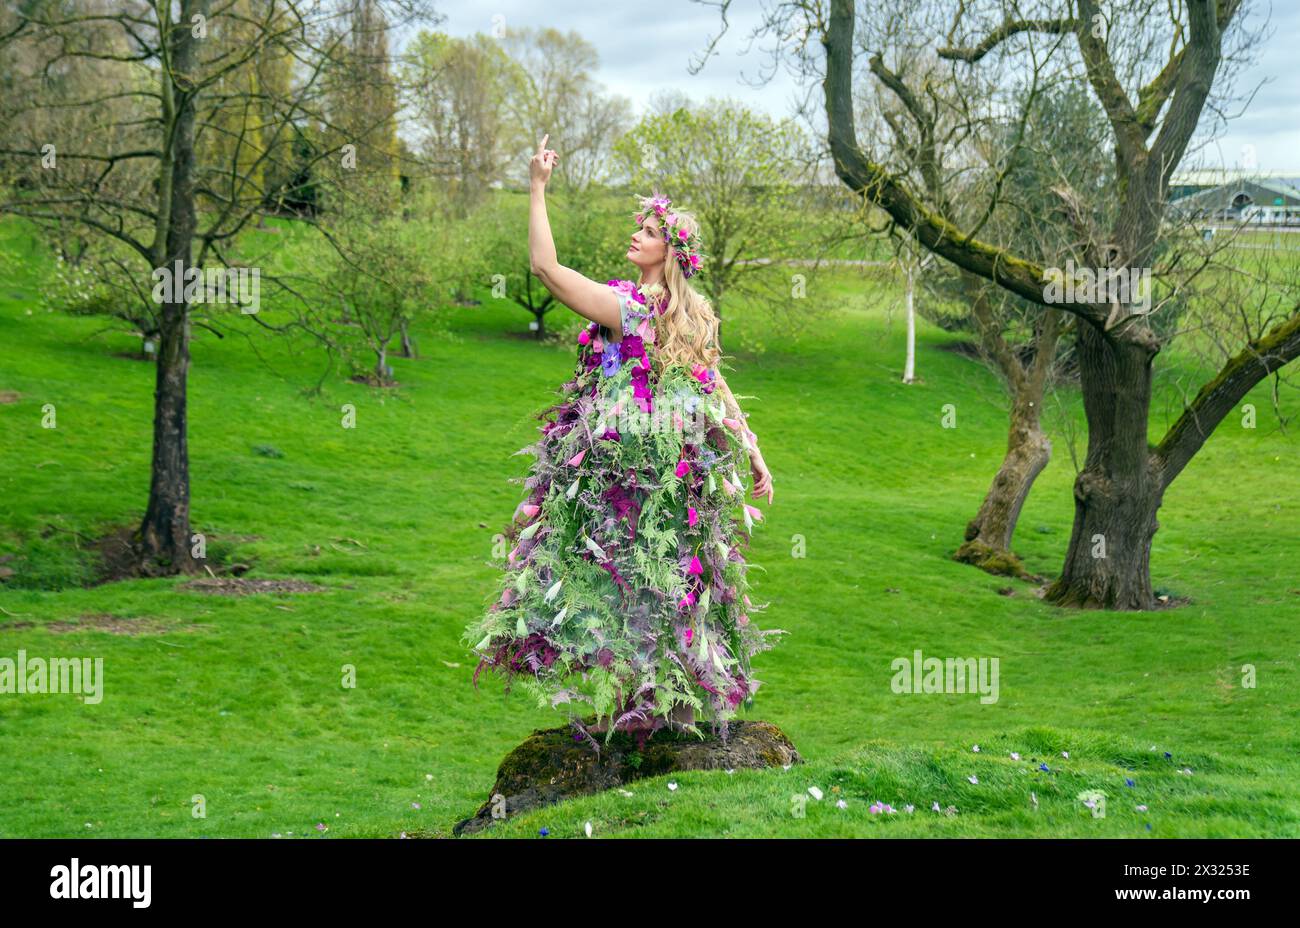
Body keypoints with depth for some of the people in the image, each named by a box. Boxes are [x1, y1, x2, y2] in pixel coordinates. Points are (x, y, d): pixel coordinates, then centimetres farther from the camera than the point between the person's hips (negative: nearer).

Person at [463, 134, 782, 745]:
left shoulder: (625, 304, -15)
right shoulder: (697, 316, 6)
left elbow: (544, 265, -17)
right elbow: (719, 389, 8)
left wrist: (538, 187, -13)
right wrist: (754, 455, 15)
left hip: (619, 459, -7)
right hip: (680, 460, 7)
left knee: (609, 571, 0)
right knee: (672, 576, 13)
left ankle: (619, 704, 0)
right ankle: (676, 696, 20)